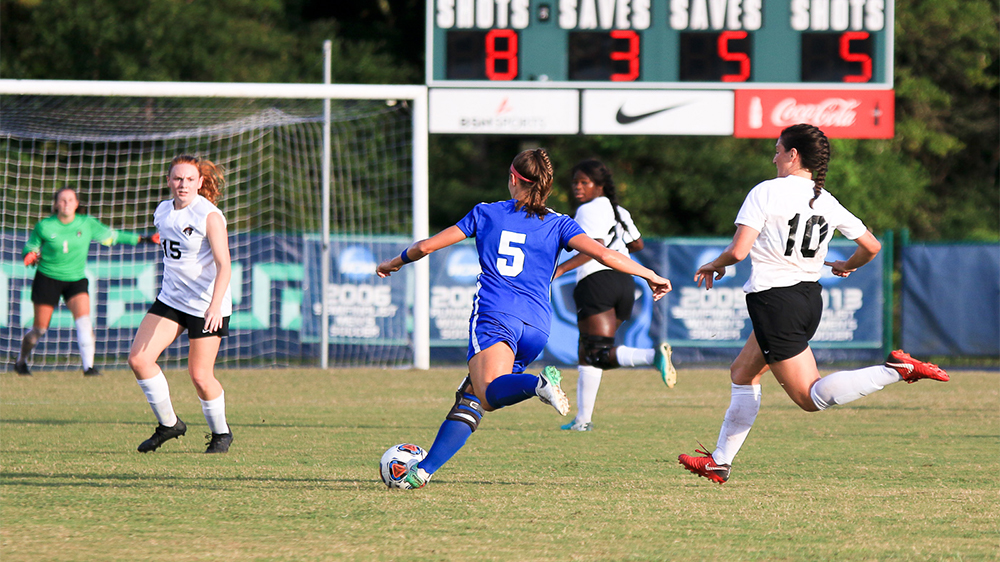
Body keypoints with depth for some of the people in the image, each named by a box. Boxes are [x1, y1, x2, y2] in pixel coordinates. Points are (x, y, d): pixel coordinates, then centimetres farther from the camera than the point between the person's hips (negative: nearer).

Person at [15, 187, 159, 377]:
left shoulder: (87, 224, -3)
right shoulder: (44, 227, -7)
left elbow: (111, 236, 9)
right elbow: (31, 246, 5)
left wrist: (143, 239, 7)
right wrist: (31, 255, -20)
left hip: (76, 279, 1)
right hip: (47, 278, -1)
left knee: (84, 319, -21)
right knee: (40, 328, 3)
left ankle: (88, 366, -23)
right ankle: (21, 360, 28)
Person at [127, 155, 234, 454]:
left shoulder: (210, 216, -16)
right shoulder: (163, 212, 6)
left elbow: (224, 265, -22)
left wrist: (215, 306, -33)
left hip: (207, 305, -7)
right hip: (171, 300, 7)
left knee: (200, 375, -5)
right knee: (138, 358, -7)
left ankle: (221, 432, 20)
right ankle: (168, 424, 8)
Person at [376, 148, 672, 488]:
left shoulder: (486, 213, 15)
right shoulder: (558, 224, 15)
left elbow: (426, 247, 18)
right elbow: (603, 254, 1)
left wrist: (394, 263, 37)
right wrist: (650, 276, 12)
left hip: (495, 313, -4)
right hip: (537, 325, 4)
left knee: (492, 394, -25)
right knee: (471, 397, 12)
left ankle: (538, 383, -56)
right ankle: (425, 469, 2)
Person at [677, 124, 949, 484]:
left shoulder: (766, 192, -11)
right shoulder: (827, 202, 6)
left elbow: (738, 250, -19)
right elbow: (871, 247, 10)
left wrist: (714, 265, 3)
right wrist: (847, 266, 32)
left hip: (773, 300, -8)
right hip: (810, 299, 8)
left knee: (812, 397, -7)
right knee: (743, 373, 22)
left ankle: (896, 370, -22)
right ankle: (720, 462, 25)